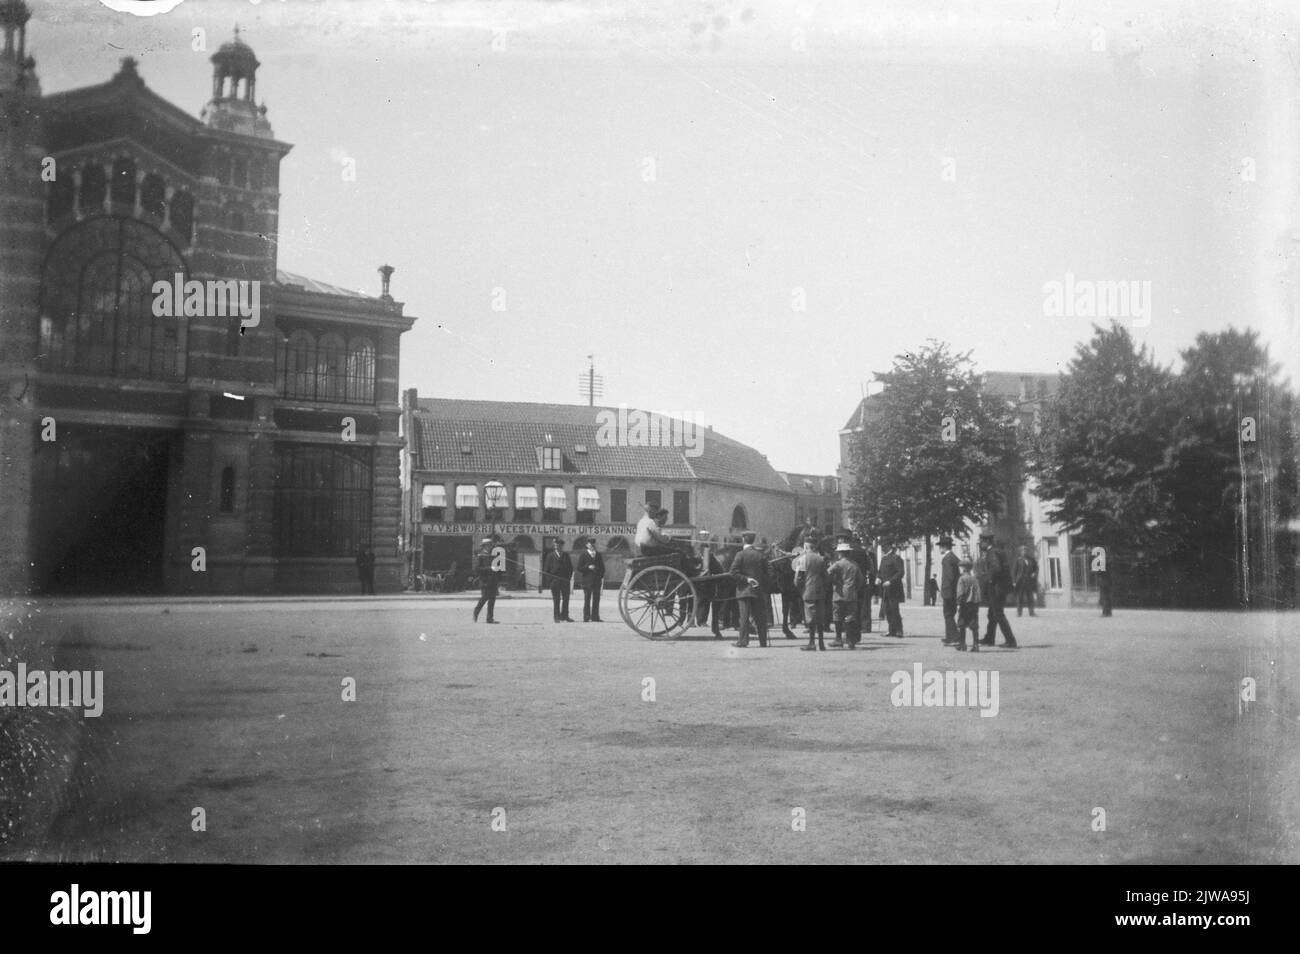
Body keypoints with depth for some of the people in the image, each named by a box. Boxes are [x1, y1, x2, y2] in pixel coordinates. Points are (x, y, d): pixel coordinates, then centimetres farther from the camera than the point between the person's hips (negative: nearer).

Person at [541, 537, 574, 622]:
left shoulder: (566, 555, 9)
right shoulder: (550, 556, 1)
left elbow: (570, 568, 11)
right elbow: (546, 569, 0)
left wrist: (568, 577, -1)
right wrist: (549, 581, -8)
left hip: (565, 580, 3)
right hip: (554, 579, -3)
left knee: (566, 598, 3)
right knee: (556, 599, 1)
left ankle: (564, 616, 12)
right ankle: (557, 617, 6)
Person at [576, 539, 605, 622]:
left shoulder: (598, 555, 16)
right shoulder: (582, 555, 1)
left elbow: (602, 567, 18)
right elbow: (579, 568, -5)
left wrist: (601, 576, 2)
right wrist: (588, 567, -18)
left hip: (597, 580, 4)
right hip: (587, 580, -4)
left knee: (596, 599, 4)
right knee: (587, 600, -2)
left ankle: (595, 617, 8)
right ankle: (586, 617, 0)